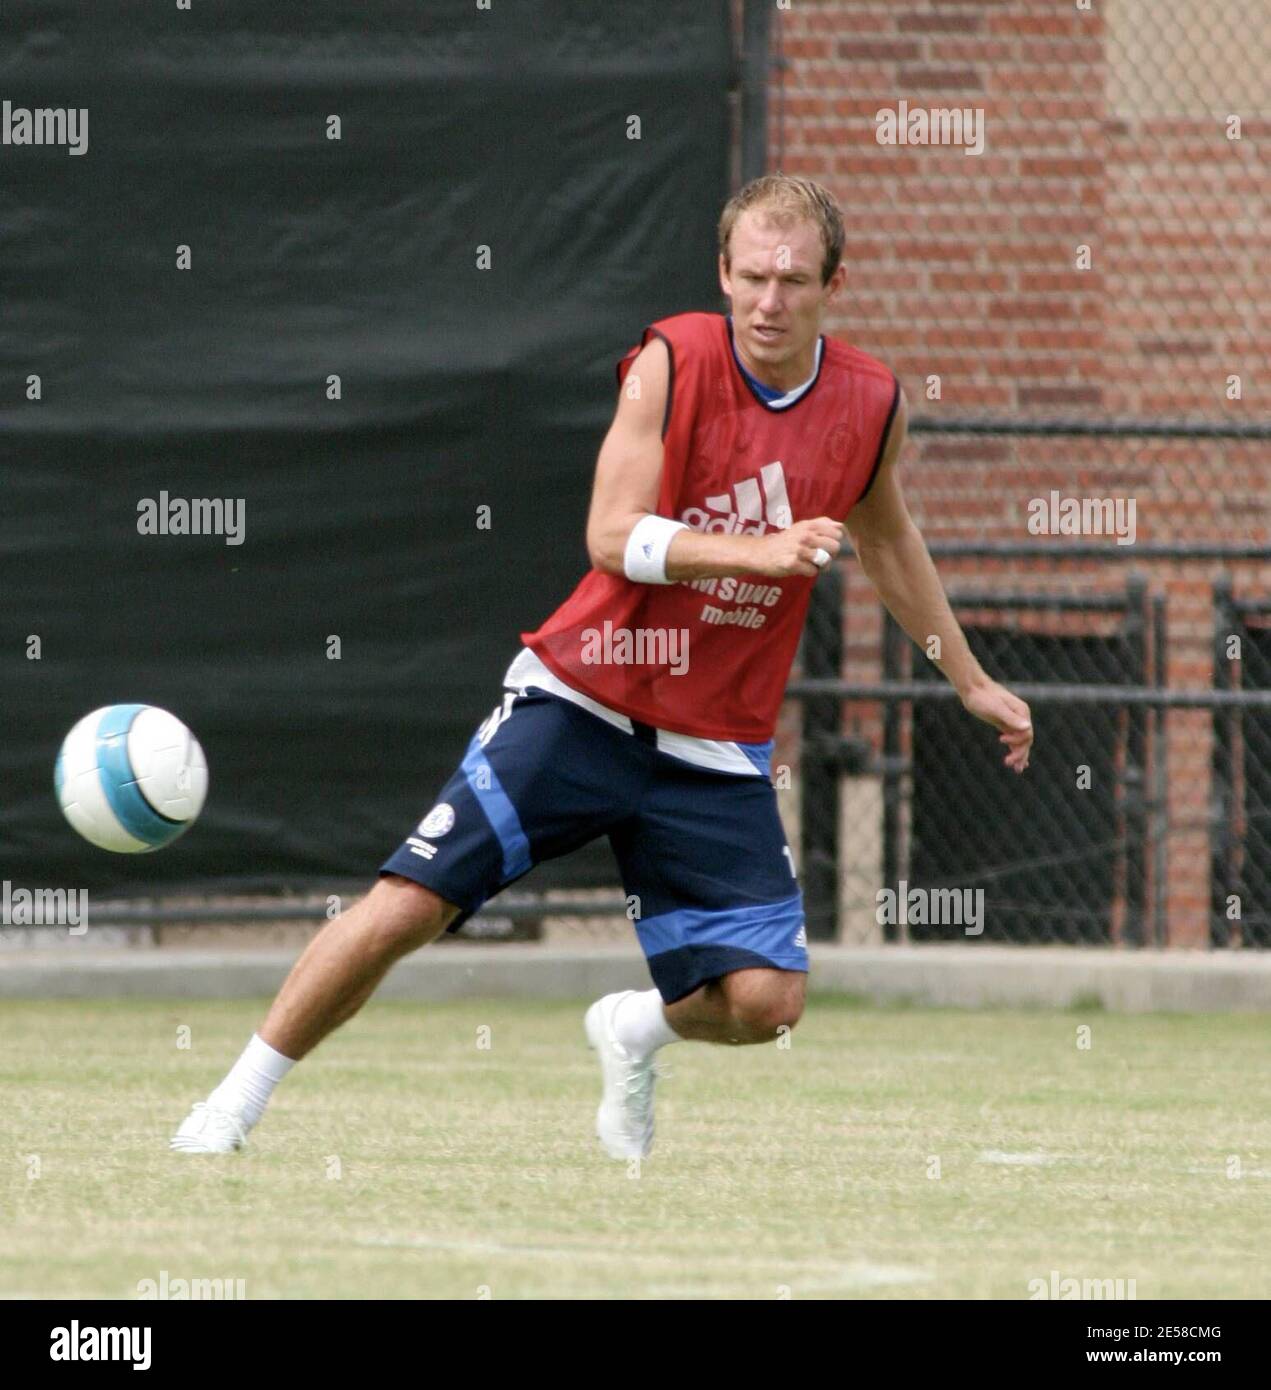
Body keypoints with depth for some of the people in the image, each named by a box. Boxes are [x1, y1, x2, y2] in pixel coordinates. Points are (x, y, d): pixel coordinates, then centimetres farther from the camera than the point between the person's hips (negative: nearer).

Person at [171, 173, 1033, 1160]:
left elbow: (885, 540, 22)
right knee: (406, 906, -12)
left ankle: (637, 1030, 24)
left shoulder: (872, 404, 1)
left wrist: (971, 681, 30)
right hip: (582, 703, -3)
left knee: (765, 1000, -11)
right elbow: (613, 535, -18)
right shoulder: (673, 361, -11)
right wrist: (761, 552, -30)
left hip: (717, 749, 3)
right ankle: (238, 1101, 6)